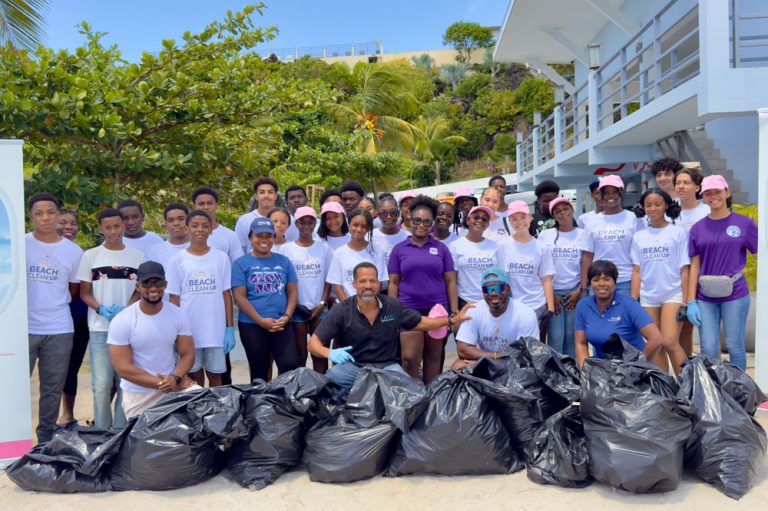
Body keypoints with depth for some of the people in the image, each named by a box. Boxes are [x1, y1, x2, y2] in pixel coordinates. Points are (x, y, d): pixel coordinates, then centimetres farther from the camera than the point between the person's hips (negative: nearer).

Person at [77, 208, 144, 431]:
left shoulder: (137, 256, 6)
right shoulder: (90, 256, 4)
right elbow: (84, 292, 6)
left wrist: (126, 309, -10)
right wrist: (101, 309, -13)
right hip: (100, 328, -1)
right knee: (102, 383, 0)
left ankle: (122, 428, 18)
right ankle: (102, 430, 14)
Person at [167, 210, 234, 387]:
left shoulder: (221, 258, 2)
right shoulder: (177, 260, 0)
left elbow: (226, 294, 3)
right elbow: (174, 299, 2)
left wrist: (230, 328, -1)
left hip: (216, 330, 1)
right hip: (189, 330, 0)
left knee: (215, 375, 9)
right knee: (194, 376, 11)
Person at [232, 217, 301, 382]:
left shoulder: (284, 261, 9)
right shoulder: (241, 263, 0)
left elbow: (292, 291, 7)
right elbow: (240, 297, -7)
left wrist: (286, 316, -10)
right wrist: (261, 320, -14)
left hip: (282, 324, 2)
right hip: (252, 325, -2)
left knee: (291, 364, -11)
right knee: (259, 371, 8)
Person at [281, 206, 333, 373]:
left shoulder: (324, 248, 4)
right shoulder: (287, 249, 1)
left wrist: (322, 304, -4)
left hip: (319, 308, 1)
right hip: (297, 308, -1)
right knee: (299, 354, 4)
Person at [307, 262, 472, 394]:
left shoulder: (393, 306, 0)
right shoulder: (341, 311, -9)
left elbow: (420, 323, 15)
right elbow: (313, 343, -10)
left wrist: (452, 320, 6)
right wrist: (329, 353, -33)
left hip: (386, 365, 2)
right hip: (351, 366, -2)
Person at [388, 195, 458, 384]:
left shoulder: (441, 248, 6)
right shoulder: (399, 249, 4)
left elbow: (450, 281, 5)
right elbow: (393, 283, 3)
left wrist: (455, 311, -2)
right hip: (408, 310, -1)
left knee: (433, 358, 9)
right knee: (409, 358, -6)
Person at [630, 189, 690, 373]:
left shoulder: (678, 232, -1)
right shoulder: (639, 237, 8)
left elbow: (684, 269, -3)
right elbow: (637, 271, 7)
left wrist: (685, 301, -8)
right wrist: (632, 301, 2)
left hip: (673, 294, -3)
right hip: (648, 297, 4)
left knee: (670, 343, -14)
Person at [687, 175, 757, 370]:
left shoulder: (744, 223, 0)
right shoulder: (698, 228, 6)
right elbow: (695, 266, 6)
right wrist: (691, 301, 1)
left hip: (735, 295, -2)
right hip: (705, 298, 2)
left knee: (735, 346, 5)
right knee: (708, 349, 2)